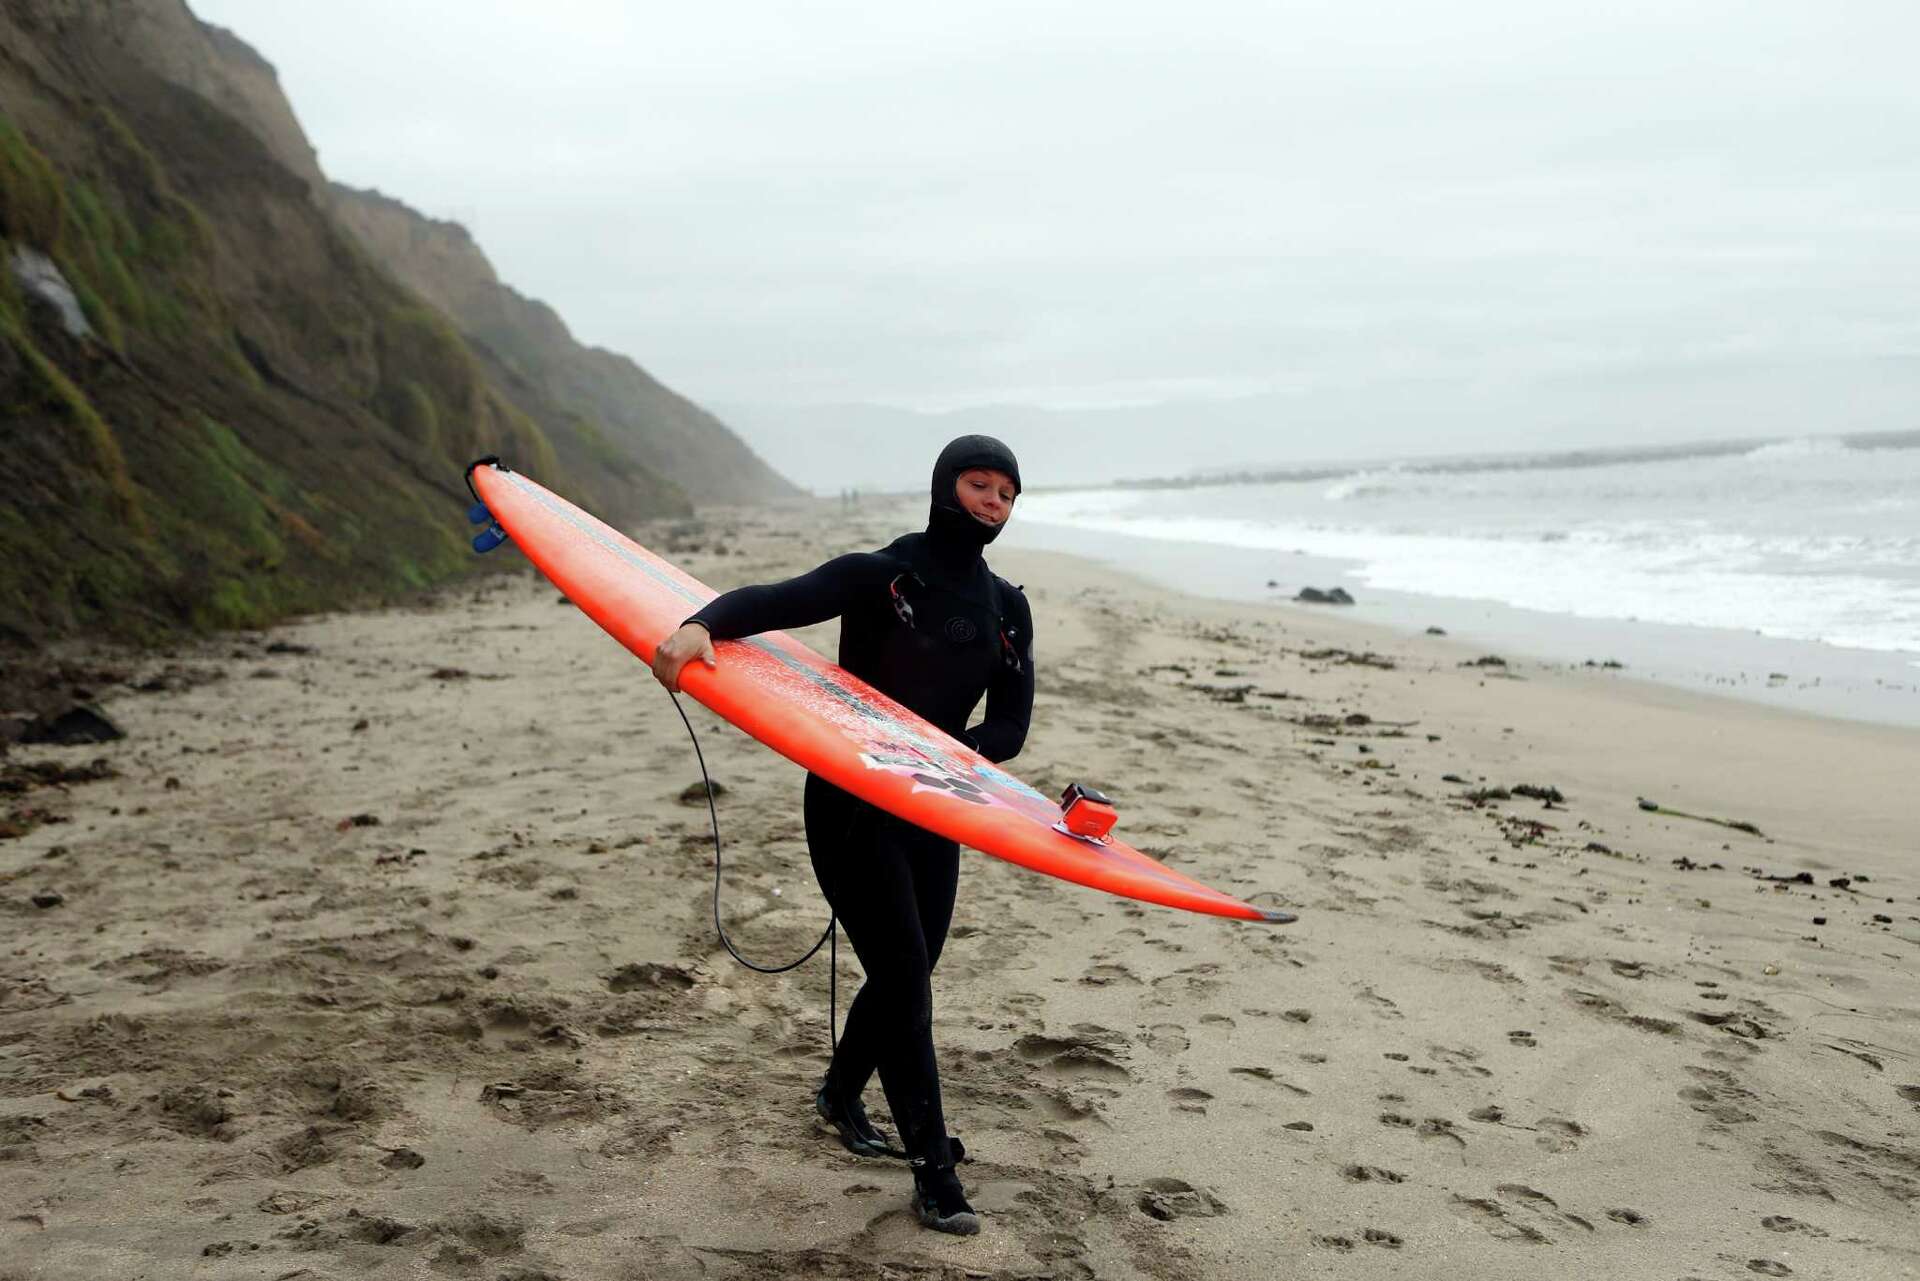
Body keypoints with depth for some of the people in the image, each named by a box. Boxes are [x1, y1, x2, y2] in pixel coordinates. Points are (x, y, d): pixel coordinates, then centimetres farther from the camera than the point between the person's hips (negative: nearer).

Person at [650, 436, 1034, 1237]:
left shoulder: (1008, 609, 8)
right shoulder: (879, 576, -10)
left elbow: (1010, 725, 5)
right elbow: (772, 601, -22)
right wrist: (701, 626, -43)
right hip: (849, 805, -6)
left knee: (907, 976, 14)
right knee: (904, 977, -10)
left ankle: (839, 1096, 42)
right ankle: (932, 1170, -1)